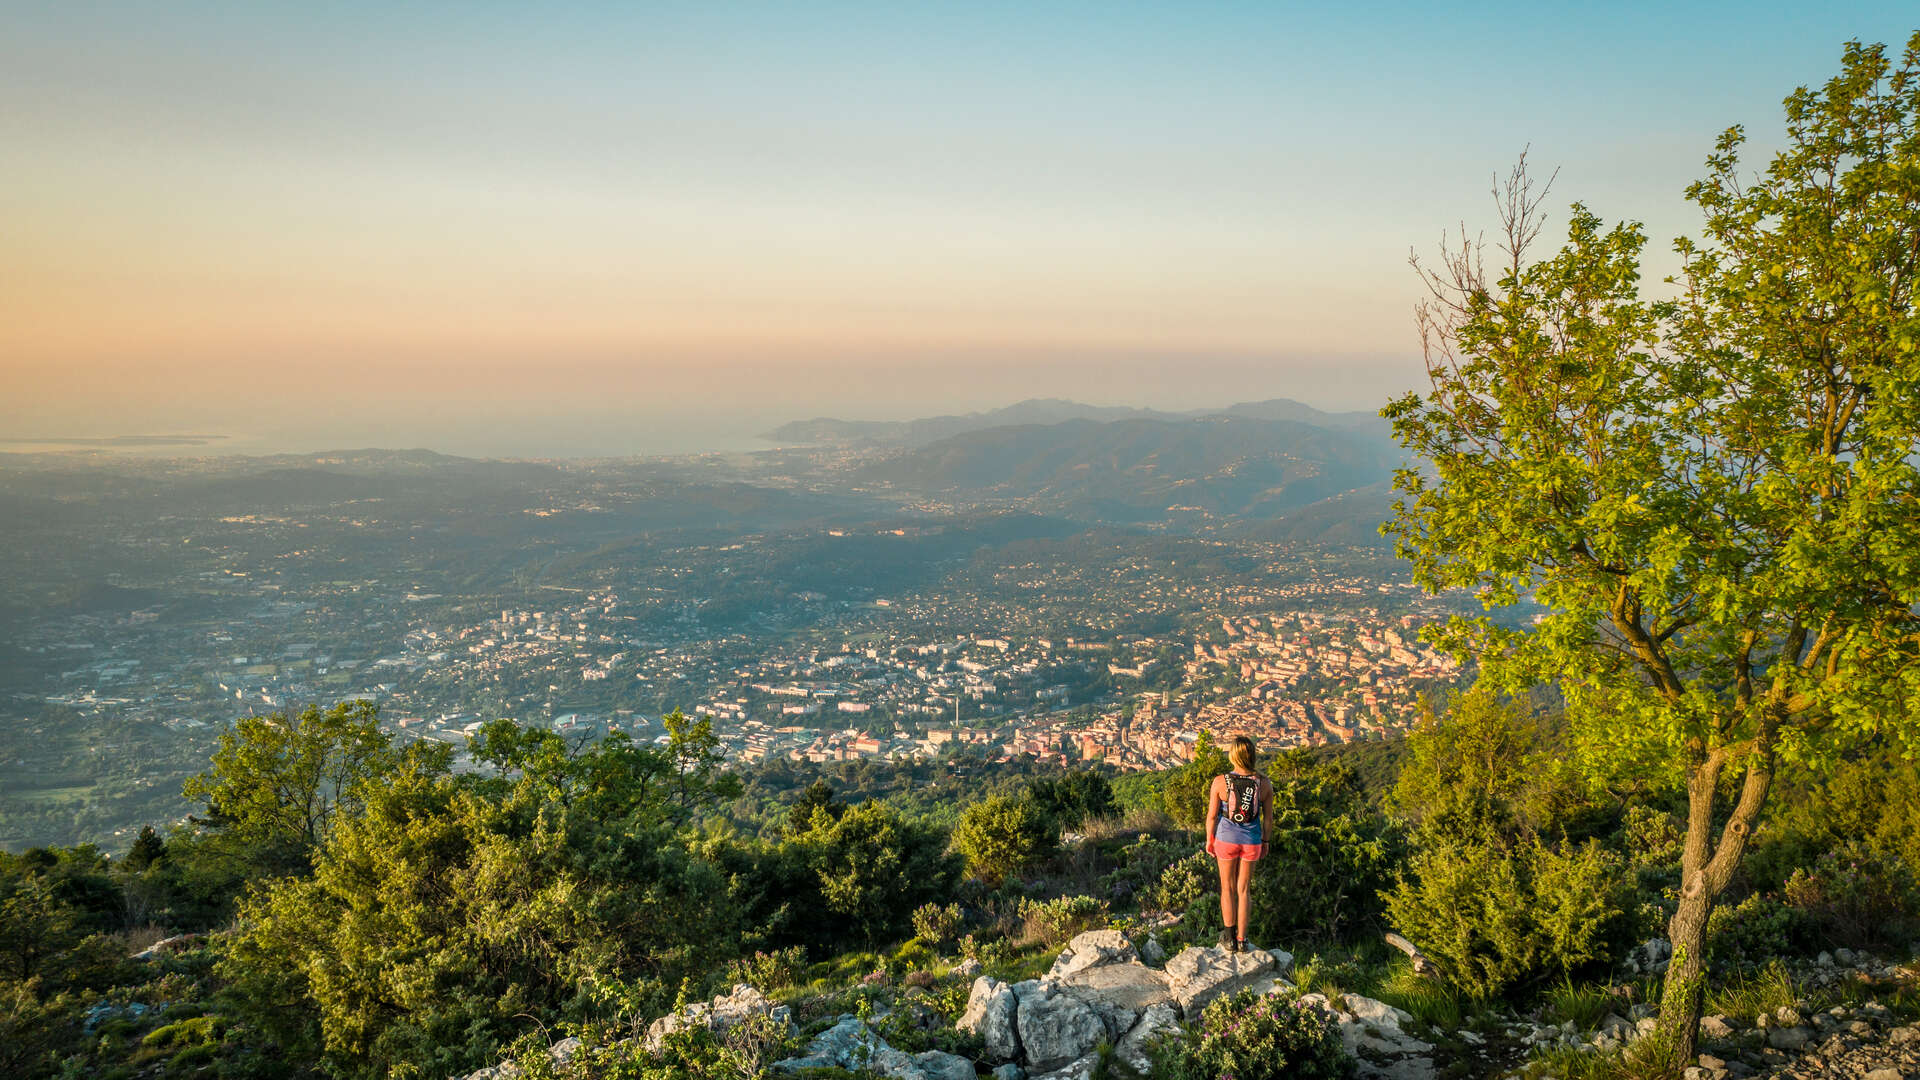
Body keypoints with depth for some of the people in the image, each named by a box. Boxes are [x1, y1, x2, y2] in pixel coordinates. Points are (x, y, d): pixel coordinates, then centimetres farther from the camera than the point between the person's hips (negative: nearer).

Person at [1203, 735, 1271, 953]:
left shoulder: (1220, 782, -18)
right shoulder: (1264, 784, -12)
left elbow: (1212, 815, -10)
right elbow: (1268, 817, -1)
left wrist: (1209, 840, 5)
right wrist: (1265, 841, 14)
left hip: (1226, 838, -1)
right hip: (1252, 841, 2)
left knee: (1228, 888, 16)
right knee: (1244, 889, 15)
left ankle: (1229, 937, 19)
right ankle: (1241, 940, 19)